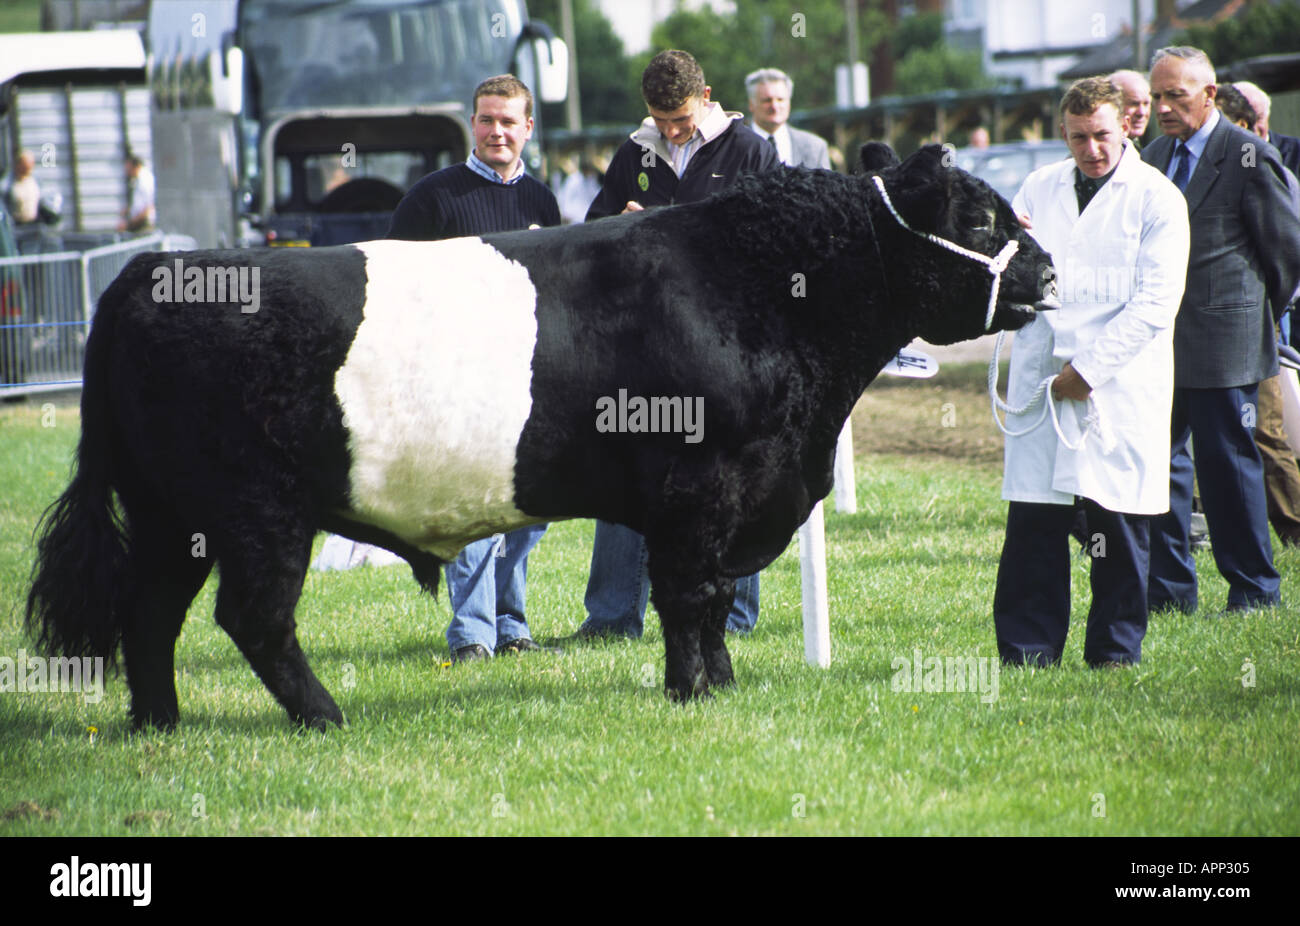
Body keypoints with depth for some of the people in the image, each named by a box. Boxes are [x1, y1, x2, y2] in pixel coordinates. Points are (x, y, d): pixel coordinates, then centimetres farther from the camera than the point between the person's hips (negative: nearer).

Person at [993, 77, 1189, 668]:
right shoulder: (1039, 189, 14)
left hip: (1121, 386, -3)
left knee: (1118, 526, 1)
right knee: (1032, 520, -1)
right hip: (1041, 378, 4)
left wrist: (1088, 369, -12)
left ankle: (1114, 658, 10)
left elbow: (1157, 302, -8)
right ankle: (1026, 654, 4)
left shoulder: (1156, 198, -1)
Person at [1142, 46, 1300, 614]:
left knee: (1228, 463, -1)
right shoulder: (1154, 157, 11)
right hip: (1159, 343, 6)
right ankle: (1169, 589, 16)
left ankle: (1255, 590, 10)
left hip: (1224, 343, -6)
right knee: (1160, 461, 8)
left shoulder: (1248, 157, -9)